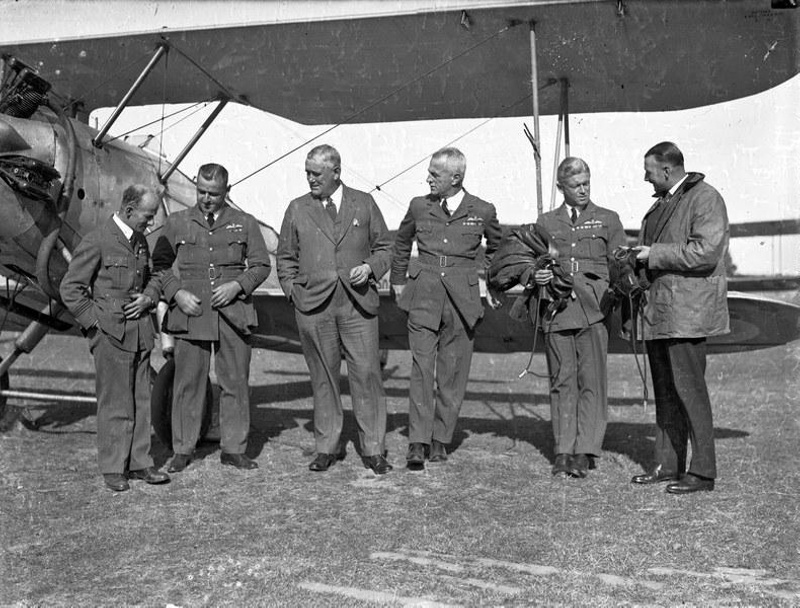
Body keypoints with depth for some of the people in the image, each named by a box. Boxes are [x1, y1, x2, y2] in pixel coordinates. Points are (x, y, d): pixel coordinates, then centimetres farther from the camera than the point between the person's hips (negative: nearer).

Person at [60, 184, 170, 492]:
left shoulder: (140, 241, 13)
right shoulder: (97, 241, -10)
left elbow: (151, 280, 24)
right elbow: (70, 288, -8)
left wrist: (148, 297, 3)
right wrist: (94, 322, -9)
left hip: (140, 332, 7)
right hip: (110, 333, -7)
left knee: (141, 400, 9)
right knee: (115, 403, -1)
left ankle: (139, 463, 18)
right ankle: (112, 468, 11)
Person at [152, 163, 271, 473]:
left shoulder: (245, 223, 8)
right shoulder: (177, 223, 8)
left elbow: (261, 265, 10)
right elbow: (159, 265, 11)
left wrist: (238, 285, -7)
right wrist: (176, 293, -5)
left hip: (233, 313, 1)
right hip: (190, 313, 0)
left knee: (235, 382, 4)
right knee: (188, 382, 1)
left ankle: (233, 449, 15)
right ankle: (182, 450, 13)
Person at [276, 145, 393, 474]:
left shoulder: (364, 203, 9)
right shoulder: (297, 209, 11)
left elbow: (383, 246, 14)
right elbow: (286, 258, 16)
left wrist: (370, 268, -5)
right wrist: (293, 292, 4)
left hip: (358, 303, -1)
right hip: (313, 306, 1)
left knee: (367, 375, -3)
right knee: (323, 378, 6)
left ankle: (373, 450, 7)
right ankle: (327, 447, 17)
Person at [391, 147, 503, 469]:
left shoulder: (482, 211, 2)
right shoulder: (419, 207, 6)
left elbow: (498, 245, 20)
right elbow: (401, 243, 24)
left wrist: (490, 283, 17)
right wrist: (399, 281, 22)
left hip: (463, 300, 0)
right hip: (424, 298, 0)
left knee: (453, 375, 5)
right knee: (421, 368, -10)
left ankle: (440, 438, 18)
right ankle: (417, 442, -9)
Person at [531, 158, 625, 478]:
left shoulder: (608, 220, 11)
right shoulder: (546, 222, 14)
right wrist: (535, 277, -6)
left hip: (593, 309, -1)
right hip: (556, 310, 1)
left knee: (591, 379, -6)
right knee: (562, 379, 3)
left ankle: (585, 451, -2)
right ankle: (563, 450, 9)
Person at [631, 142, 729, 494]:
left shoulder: (705, 199, -8)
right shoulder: (662, 203, 20)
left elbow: (705, 252, -20)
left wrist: (655, 254, -15)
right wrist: (635, 259, 9)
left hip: (688, 310, -9)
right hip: (659, 311, 9)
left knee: (688, 388, -8)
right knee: (664, 392, 12)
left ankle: (702, 472, 0)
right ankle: (667, 465, 20)